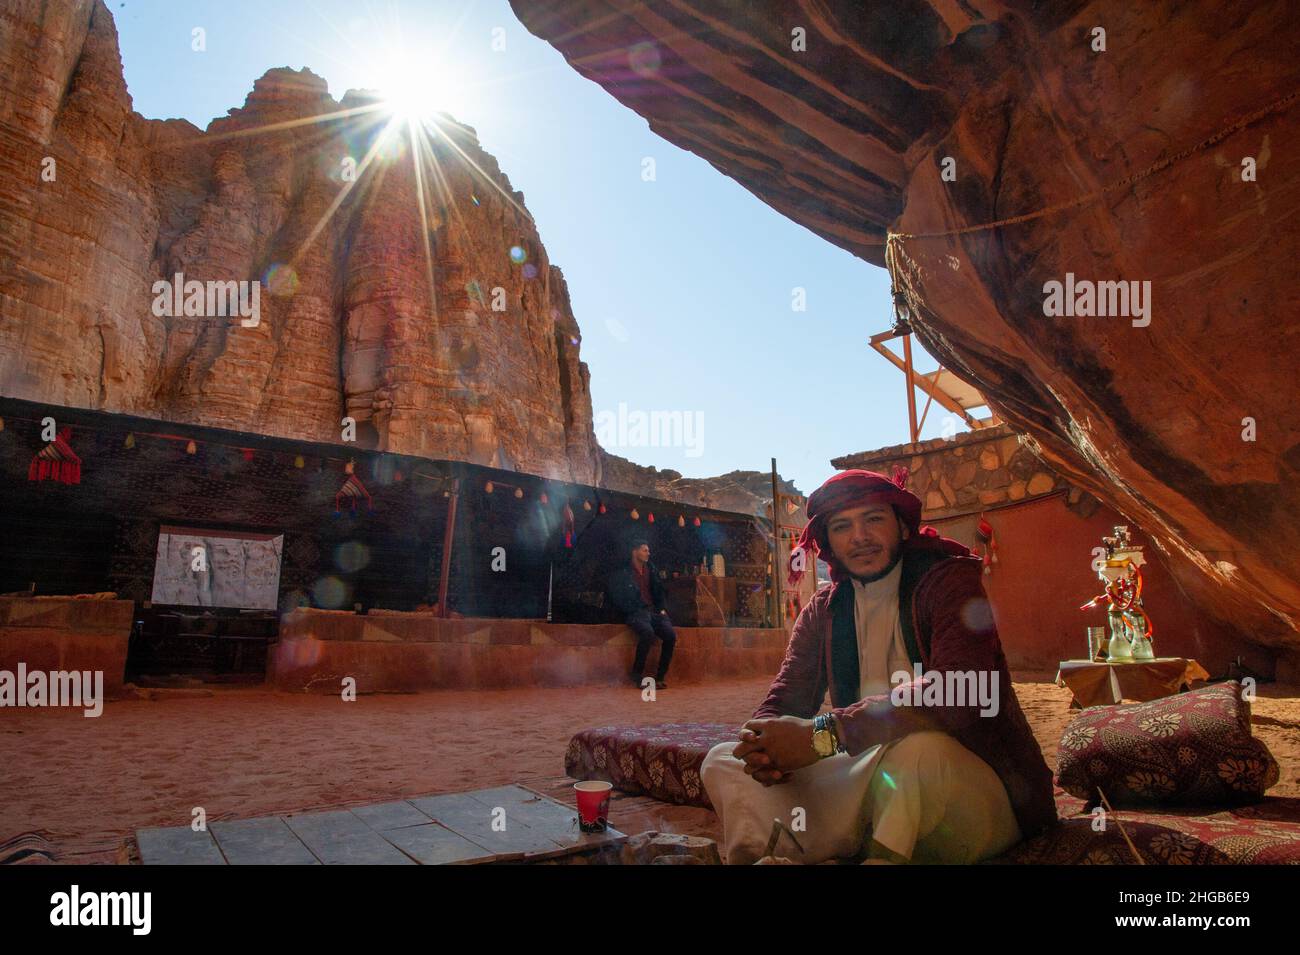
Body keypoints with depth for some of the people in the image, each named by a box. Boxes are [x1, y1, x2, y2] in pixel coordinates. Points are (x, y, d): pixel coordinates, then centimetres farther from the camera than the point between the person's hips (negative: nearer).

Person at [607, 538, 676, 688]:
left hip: (653, 611, 5)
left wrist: (660, 609, 15)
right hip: (635, 613, -5)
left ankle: (660, 677, -13)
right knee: (648, 632, -37)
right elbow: (617, 599, -3)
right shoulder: (621, 573, 1)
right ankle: (636, 674, -17)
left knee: (671, 635, -23)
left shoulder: (650, 569, 19)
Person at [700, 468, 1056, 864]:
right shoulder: (823, 609, 7)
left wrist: (823, 733, -31)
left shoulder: (950, 579, -9)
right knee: (723, 761, -7)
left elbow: (956, 696, -27)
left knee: (919, 747, -40)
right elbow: (783, 702, 3)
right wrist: (765, 747, -24)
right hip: (876, 780, 6)